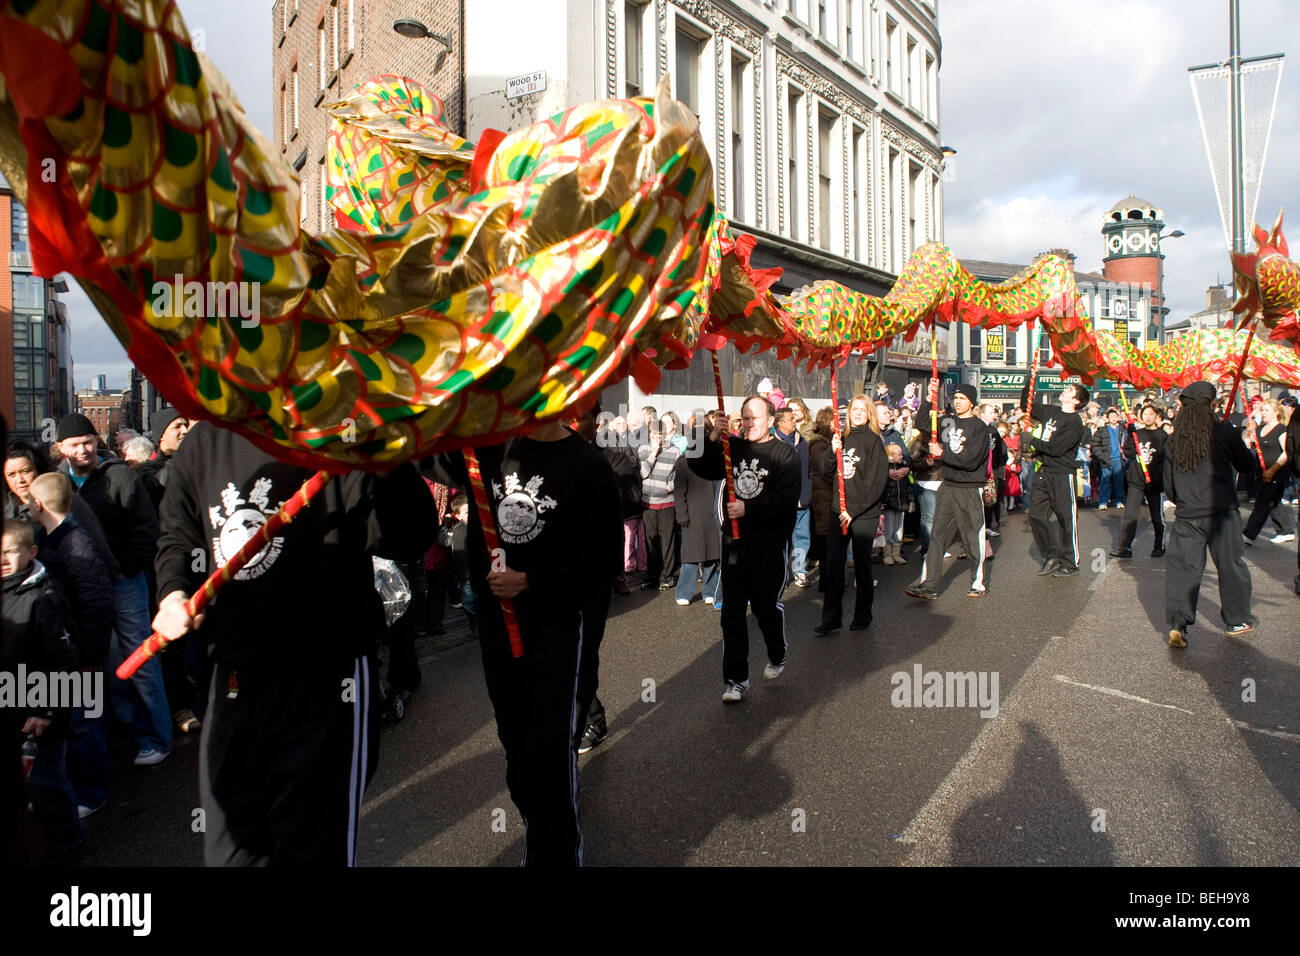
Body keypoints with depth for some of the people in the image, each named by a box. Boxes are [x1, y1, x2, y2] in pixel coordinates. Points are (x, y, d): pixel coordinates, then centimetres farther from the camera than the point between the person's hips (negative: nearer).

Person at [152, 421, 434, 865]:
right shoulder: (203, 443, 7)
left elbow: (408, 535, -22)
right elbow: (177, 536, 20)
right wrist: (173, 592, 1)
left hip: (325, 677, -6)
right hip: (233, 675, 6)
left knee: (312, 844, 9)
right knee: (229, 845, 22)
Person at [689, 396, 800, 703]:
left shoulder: (784, 454, -7)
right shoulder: (733, 448, 8)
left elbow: (786, 499, -17)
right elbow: (703, 469, 8)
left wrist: (748, 508, -24)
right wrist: (712, 440, -7)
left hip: (769, 545, -4)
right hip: (734, 541, 4)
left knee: (767, 606, 10)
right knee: (732, 611, 3)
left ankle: (777, 657, 39)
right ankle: (735, 678, 13)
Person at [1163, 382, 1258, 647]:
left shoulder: (1173, 441, 2)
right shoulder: (1223, 431, -6)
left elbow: (1168, 485, 7)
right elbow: (1246, 464, 6)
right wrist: (1246, 450, 26)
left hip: (1187, 516, 2)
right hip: (1222, 512, -1)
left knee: (1183, 567, 2)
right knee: (1230, 565, 13)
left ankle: (1178, 623, -11)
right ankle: (1237, 620, 28)